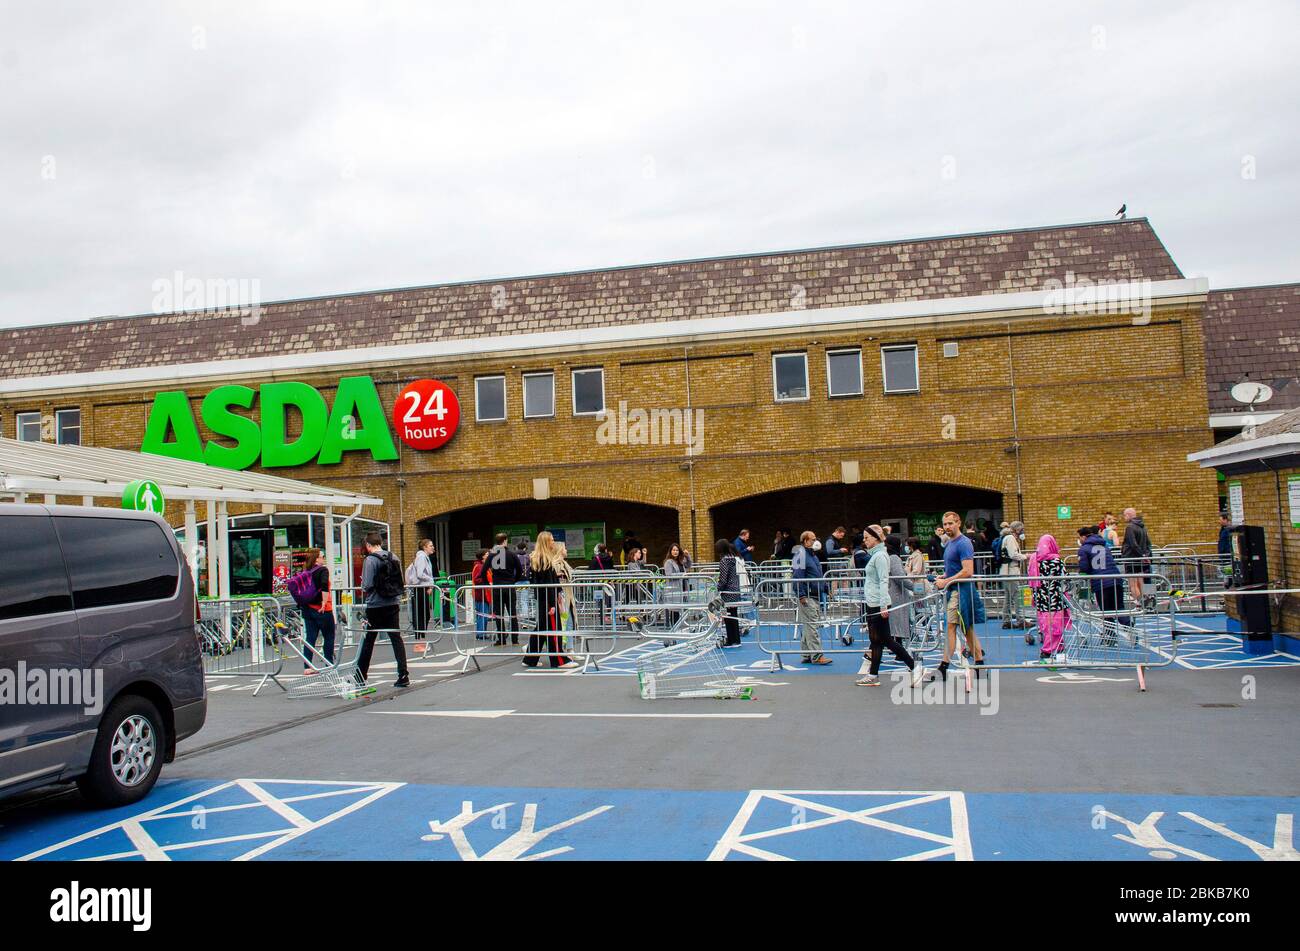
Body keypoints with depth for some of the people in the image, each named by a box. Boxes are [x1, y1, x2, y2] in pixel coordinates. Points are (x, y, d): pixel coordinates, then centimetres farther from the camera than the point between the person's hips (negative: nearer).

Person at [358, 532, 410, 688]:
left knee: (368, 640, 8)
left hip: (375, 606, -4)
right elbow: (400, 581, 9)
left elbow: (367, 585, -16)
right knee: (396, 638, 4)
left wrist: (364, 591, 5)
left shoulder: (370, 560, -11)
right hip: (393, 605, 4)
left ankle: (361, 675, 18)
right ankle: (403, 675, -2)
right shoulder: (393, 558, 5)